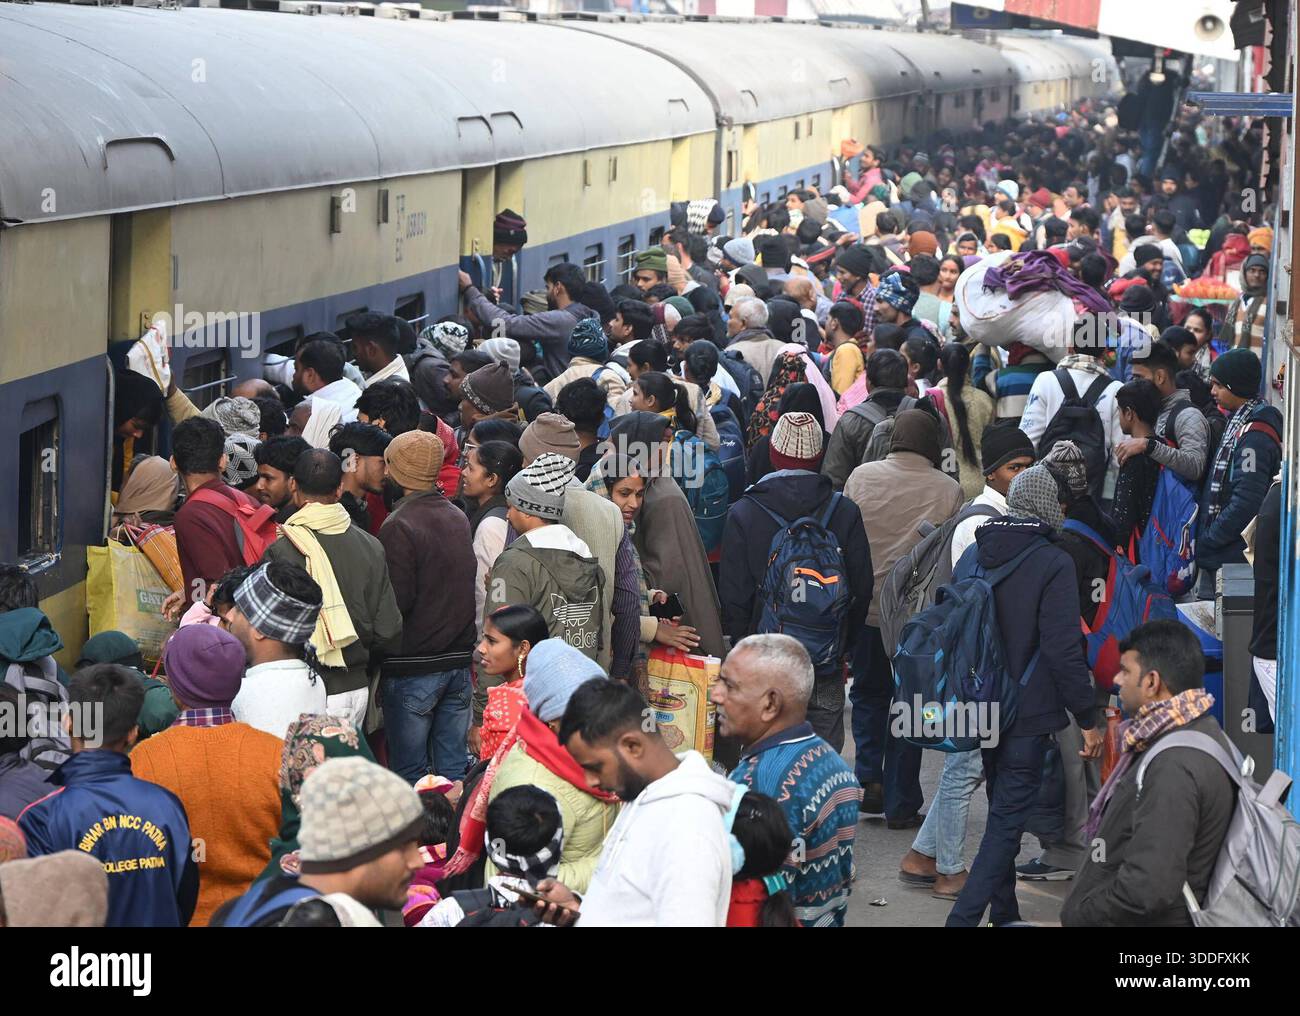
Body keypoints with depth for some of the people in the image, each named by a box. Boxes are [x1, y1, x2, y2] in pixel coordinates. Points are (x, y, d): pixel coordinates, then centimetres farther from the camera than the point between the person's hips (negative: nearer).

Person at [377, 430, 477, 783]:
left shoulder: (399, 526, -15)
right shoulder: (459, 518, 8)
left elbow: (398, 600, -18)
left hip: (413, 670, -7)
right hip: (459, 661, 7)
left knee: (409, 772, 2)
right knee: (453, 769, 11)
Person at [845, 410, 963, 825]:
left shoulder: (862, 476, -5)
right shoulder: (949, 490, -9)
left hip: (865, 607, 1)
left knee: (869, 693, 21)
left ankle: (869, 778, 6)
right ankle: (901, 803, 11)